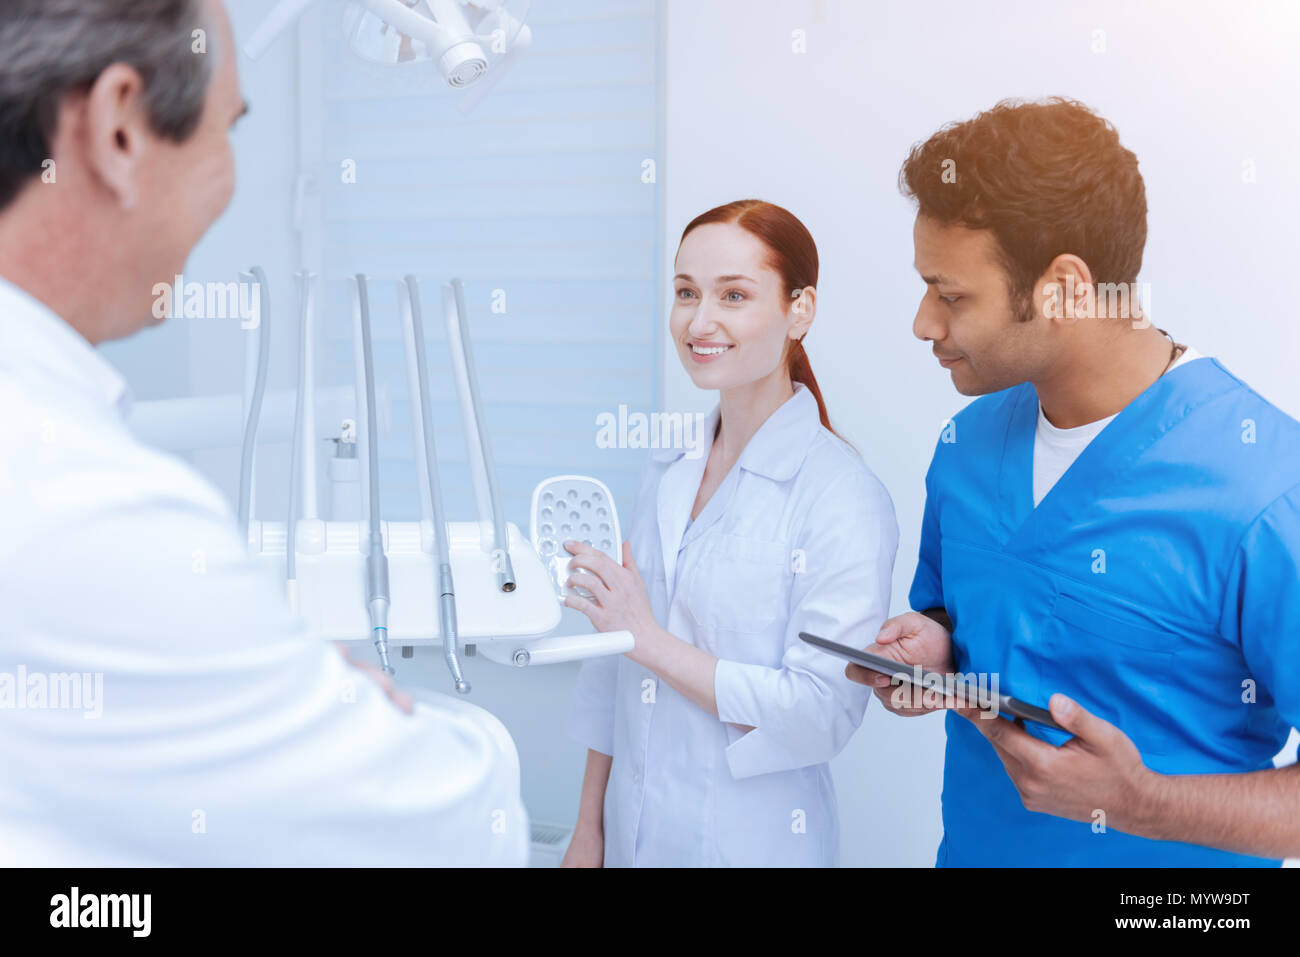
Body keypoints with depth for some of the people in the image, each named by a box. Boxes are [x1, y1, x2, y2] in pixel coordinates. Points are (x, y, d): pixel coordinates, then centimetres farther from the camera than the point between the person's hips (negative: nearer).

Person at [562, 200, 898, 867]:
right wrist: (588, 830, 10)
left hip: (750, 842, -5)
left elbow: (820, 714, -21)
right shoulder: (667, 470, 3)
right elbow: (613, 676, 8)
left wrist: (651, 640, -18)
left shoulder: (845, 498, -17)